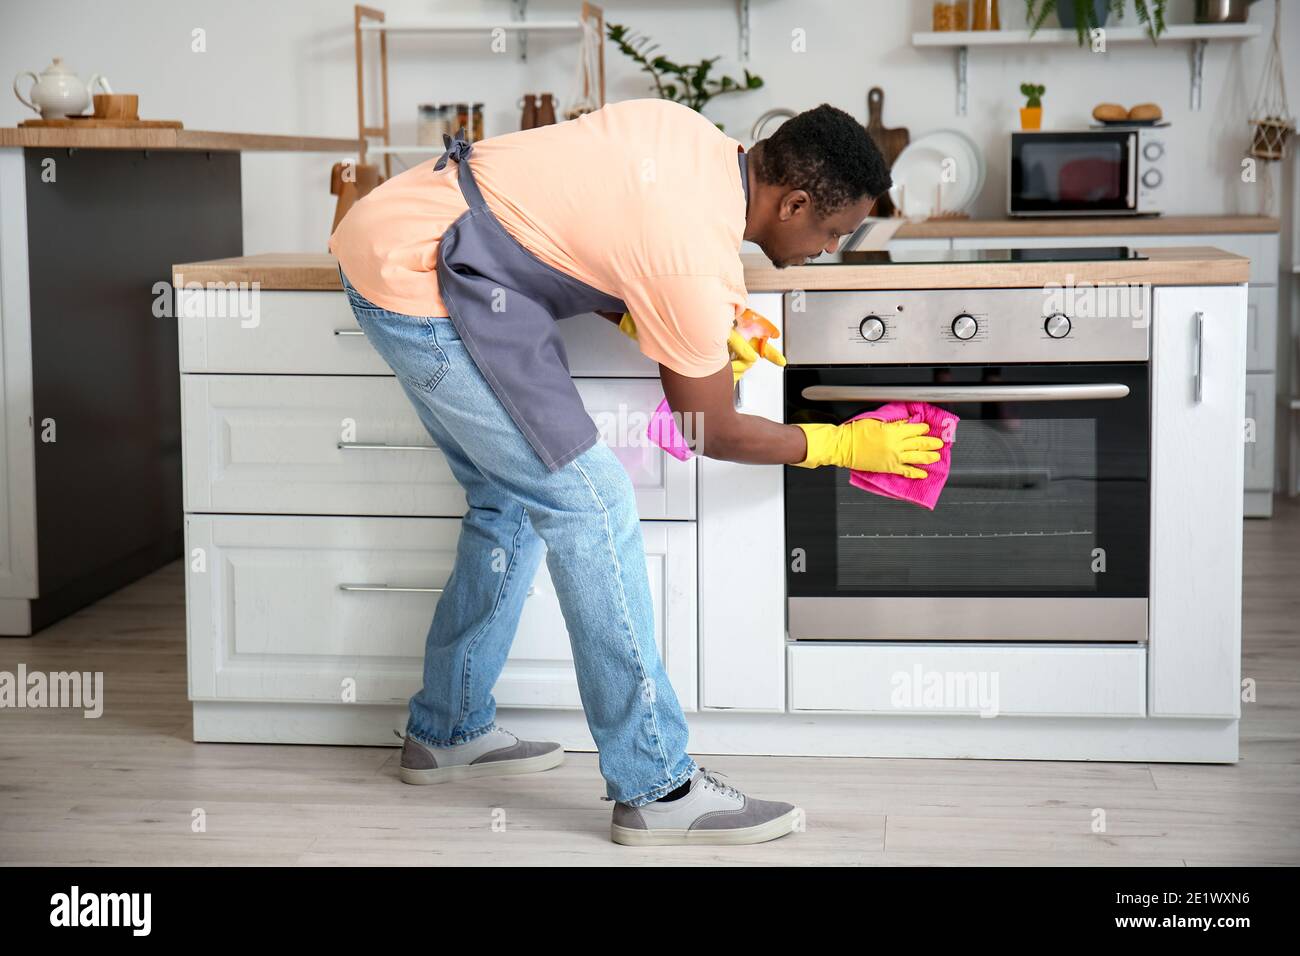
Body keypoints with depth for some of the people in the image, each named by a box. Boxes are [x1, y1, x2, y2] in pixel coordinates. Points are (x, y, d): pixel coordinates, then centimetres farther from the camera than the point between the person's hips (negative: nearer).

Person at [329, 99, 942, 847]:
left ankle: (447, 732, 31)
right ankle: (657, 787, -5)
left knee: (513, 499, 18)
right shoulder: (703, 261, -19)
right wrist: (842, 446, 9)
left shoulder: (692, 133, 4)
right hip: (423, 287, -10)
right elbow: (714, 432, -5)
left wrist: (673, 327, 10)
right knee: (588, 501, -9)